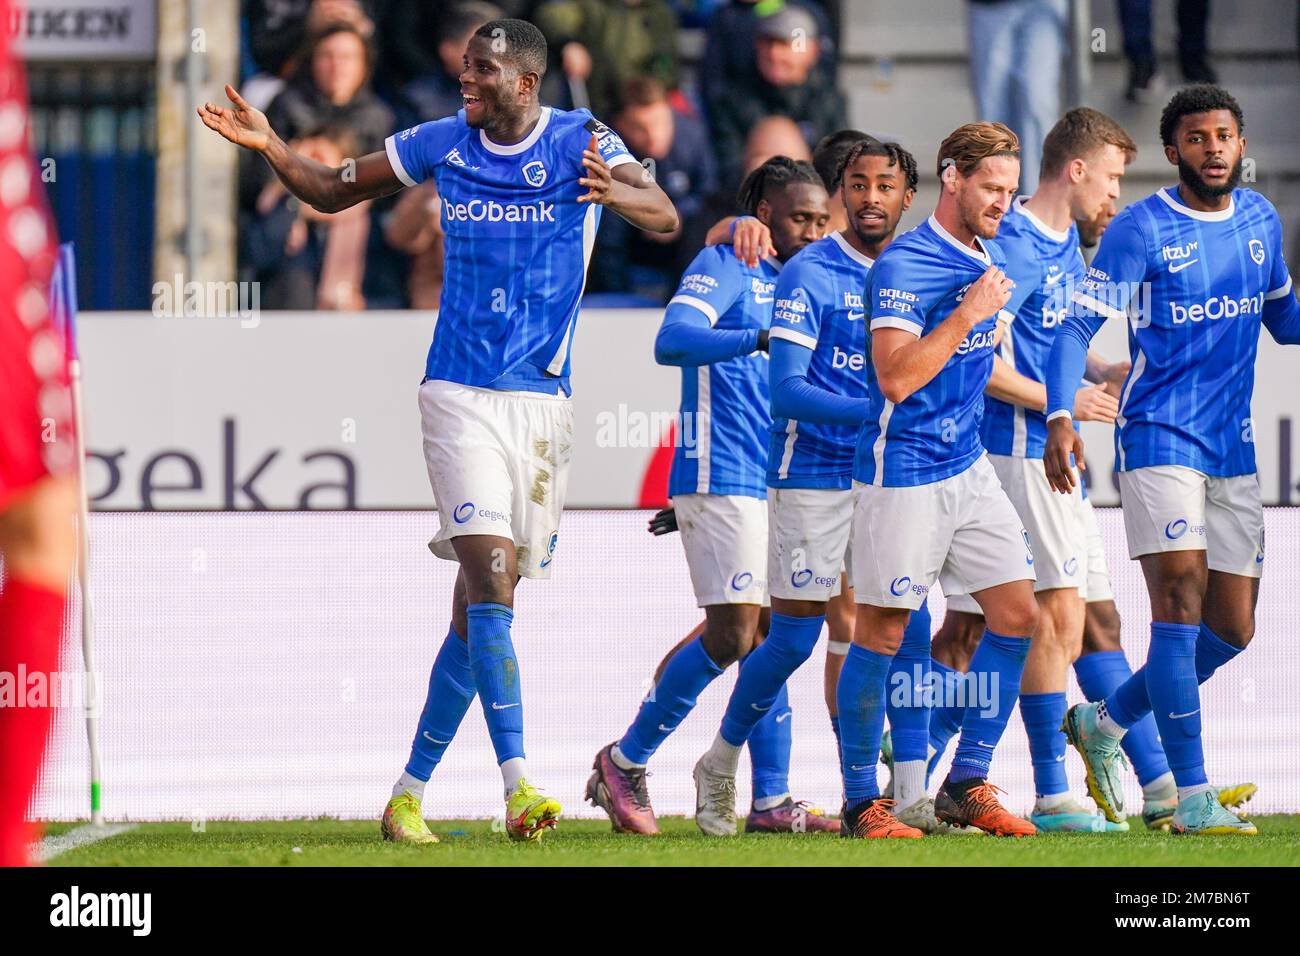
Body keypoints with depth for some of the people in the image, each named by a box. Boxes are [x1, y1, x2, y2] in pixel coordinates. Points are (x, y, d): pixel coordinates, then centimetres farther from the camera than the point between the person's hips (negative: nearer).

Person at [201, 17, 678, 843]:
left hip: (543, 400, 1)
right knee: (490, 580, -18)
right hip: (461, 395, -1)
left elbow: (666, 217, -18)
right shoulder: (441, 145, 3)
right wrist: (268, 146, -4)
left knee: (481, 607, 6)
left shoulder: (582, 144, -3)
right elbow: (331, 193, 14)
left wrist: (615, 192, -40)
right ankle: (519, 788, -25)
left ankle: (411, 792, 16)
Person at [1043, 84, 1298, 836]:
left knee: (1232, 629, 6)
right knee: (1182, 600, -17)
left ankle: (1106, 721, 27)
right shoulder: (1140, 230, -8)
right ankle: (1192, 797, -16)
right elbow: (1078, 325, -12)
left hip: (1233, 447, 6)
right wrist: (1060, 416, -26)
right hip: (1160, 436, -6)